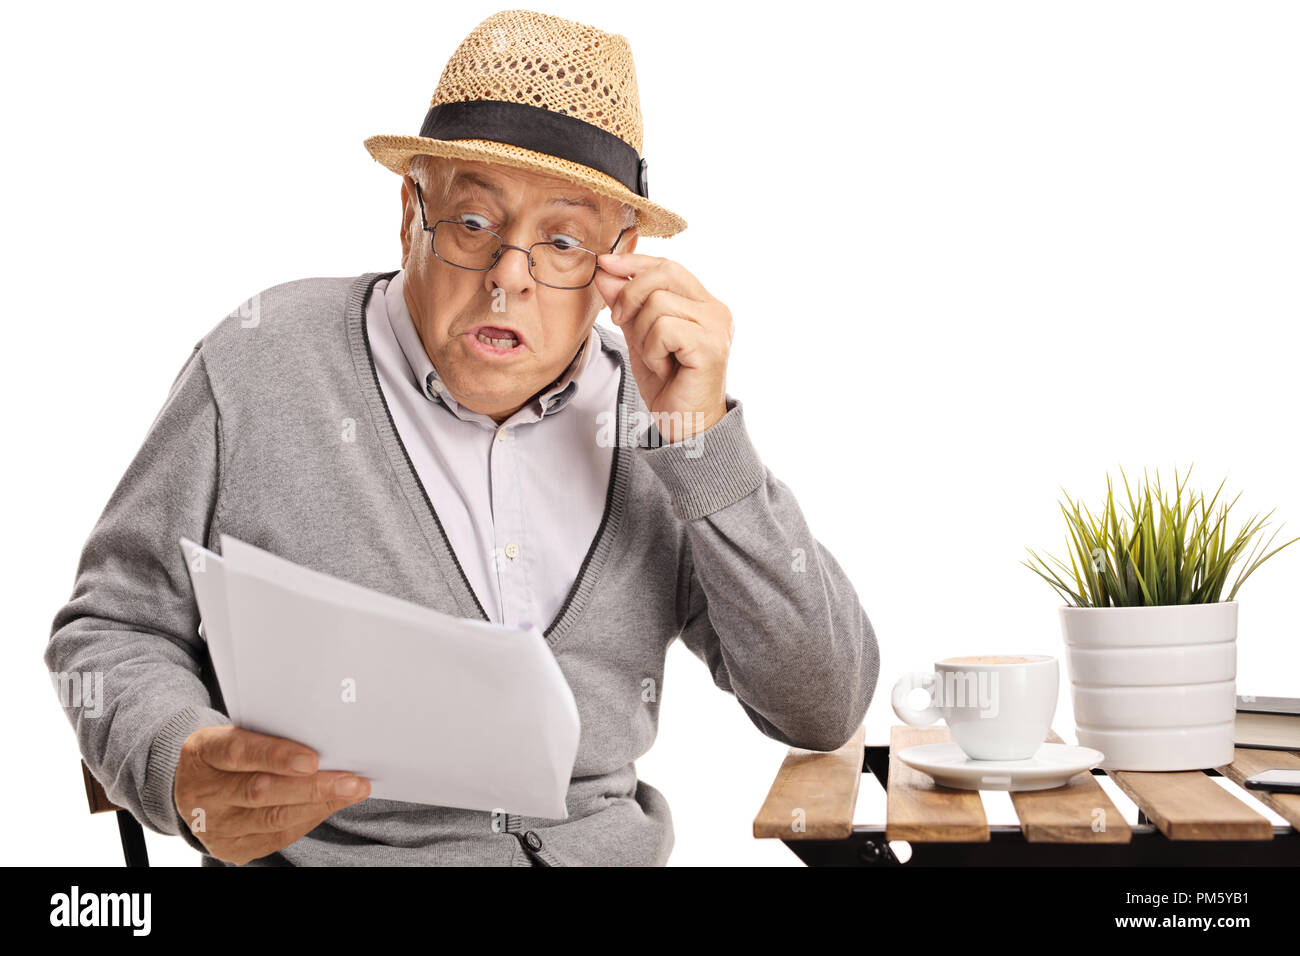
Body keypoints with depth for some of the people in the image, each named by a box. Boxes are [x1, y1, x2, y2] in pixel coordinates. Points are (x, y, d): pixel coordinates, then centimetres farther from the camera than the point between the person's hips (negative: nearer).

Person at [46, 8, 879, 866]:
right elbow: (114, 631, 5)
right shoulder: (262, 366, -3)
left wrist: (702, 440, -10)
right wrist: (184, 773, -16)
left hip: (611, 849, 2)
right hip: (318, 857, -1)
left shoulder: (654, 407, 2)